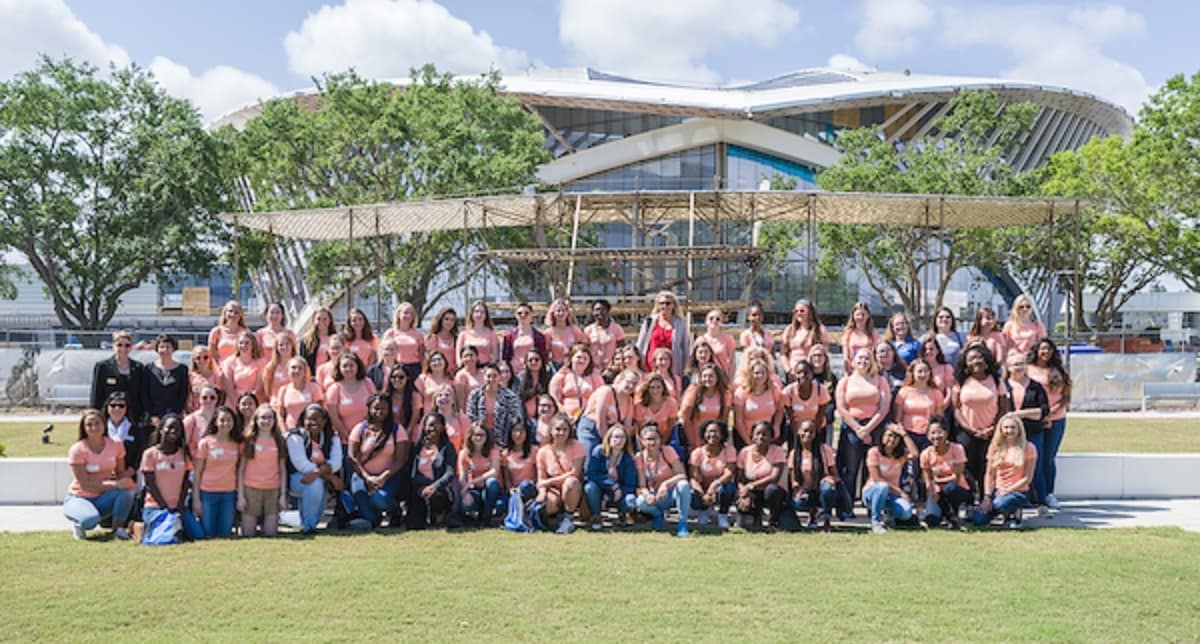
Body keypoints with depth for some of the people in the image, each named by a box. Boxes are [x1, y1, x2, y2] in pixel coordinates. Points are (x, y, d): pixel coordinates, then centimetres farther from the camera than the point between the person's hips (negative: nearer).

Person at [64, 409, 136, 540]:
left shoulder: (115, 445, -4)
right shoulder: (77, 450, -15)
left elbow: (121, 473, 4)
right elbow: (85, 485, -19)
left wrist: (127, 475, -22)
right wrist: (114, 484, -29)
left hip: (103, 498, 3)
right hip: (79, 498, -3)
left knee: (128, 485, -28)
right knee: (90, 519, -37)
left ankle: (118, 528, -13)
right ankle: (80, 524, 2)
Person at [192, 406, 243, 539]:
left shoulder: (238, 444, 4)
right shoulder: (206, 442, -4)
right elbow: (197, 472, -2)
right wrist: (196, 498, -6)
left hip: (229, 494, 2)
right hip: (208, 493, -2)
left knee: (225, 534, 4)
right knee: (208, 534, 1)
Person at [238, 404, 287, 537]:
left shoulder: (278, 441, 7)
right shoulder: (248, 441, 1)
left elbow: (282, 469, 8)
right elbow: (241, 469, 2)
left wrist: (283, 495, 3)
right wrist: (240, 495, -3)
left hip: (272, 491, 2)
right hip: (251, 489, -2)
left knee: (270, 533, 1)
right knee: (248, 534, -1)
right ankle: (254, 520, 24)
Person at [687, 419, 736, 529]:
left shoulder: (729, 449, -6)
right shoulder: (697, 452, -4)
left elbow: (729, 474, -20)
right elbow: (693, 478, -14)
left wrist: (714, 484, -38)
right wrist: (703, 494, -32)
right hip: (703, 489, 1)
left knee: (725, 487, -37)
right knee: (691, 496, -32)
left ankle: (723, 516, -8)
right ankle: (705, 511, 5)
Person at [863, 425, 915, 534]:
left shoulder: (902, 454, 3)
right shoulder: (874, 452, -10)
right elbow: (877, 479, -16)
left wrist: (904, 434, -18)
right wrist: (900, 491, -19)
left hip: (892, 494, 3)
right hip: (872, 492, -3)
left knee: (906, 513, -29)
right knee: (883, 487, -40)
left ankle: (888, 512, 8)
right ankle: (876, 522, -21)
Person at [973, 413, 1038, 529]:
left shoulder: (1028, 448, -5)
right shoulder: (995, 446, 6)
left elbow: (1027, 478, -7)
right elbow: (989, 474, 5)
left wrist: (1007, 490, -14)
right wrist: (987, 496, -7)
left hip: (1018, 492, -4)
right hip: (998, 490, 4)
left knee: (1000, 504, -38)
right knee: (979, 520, -16)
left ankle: (1015, 513, -2)